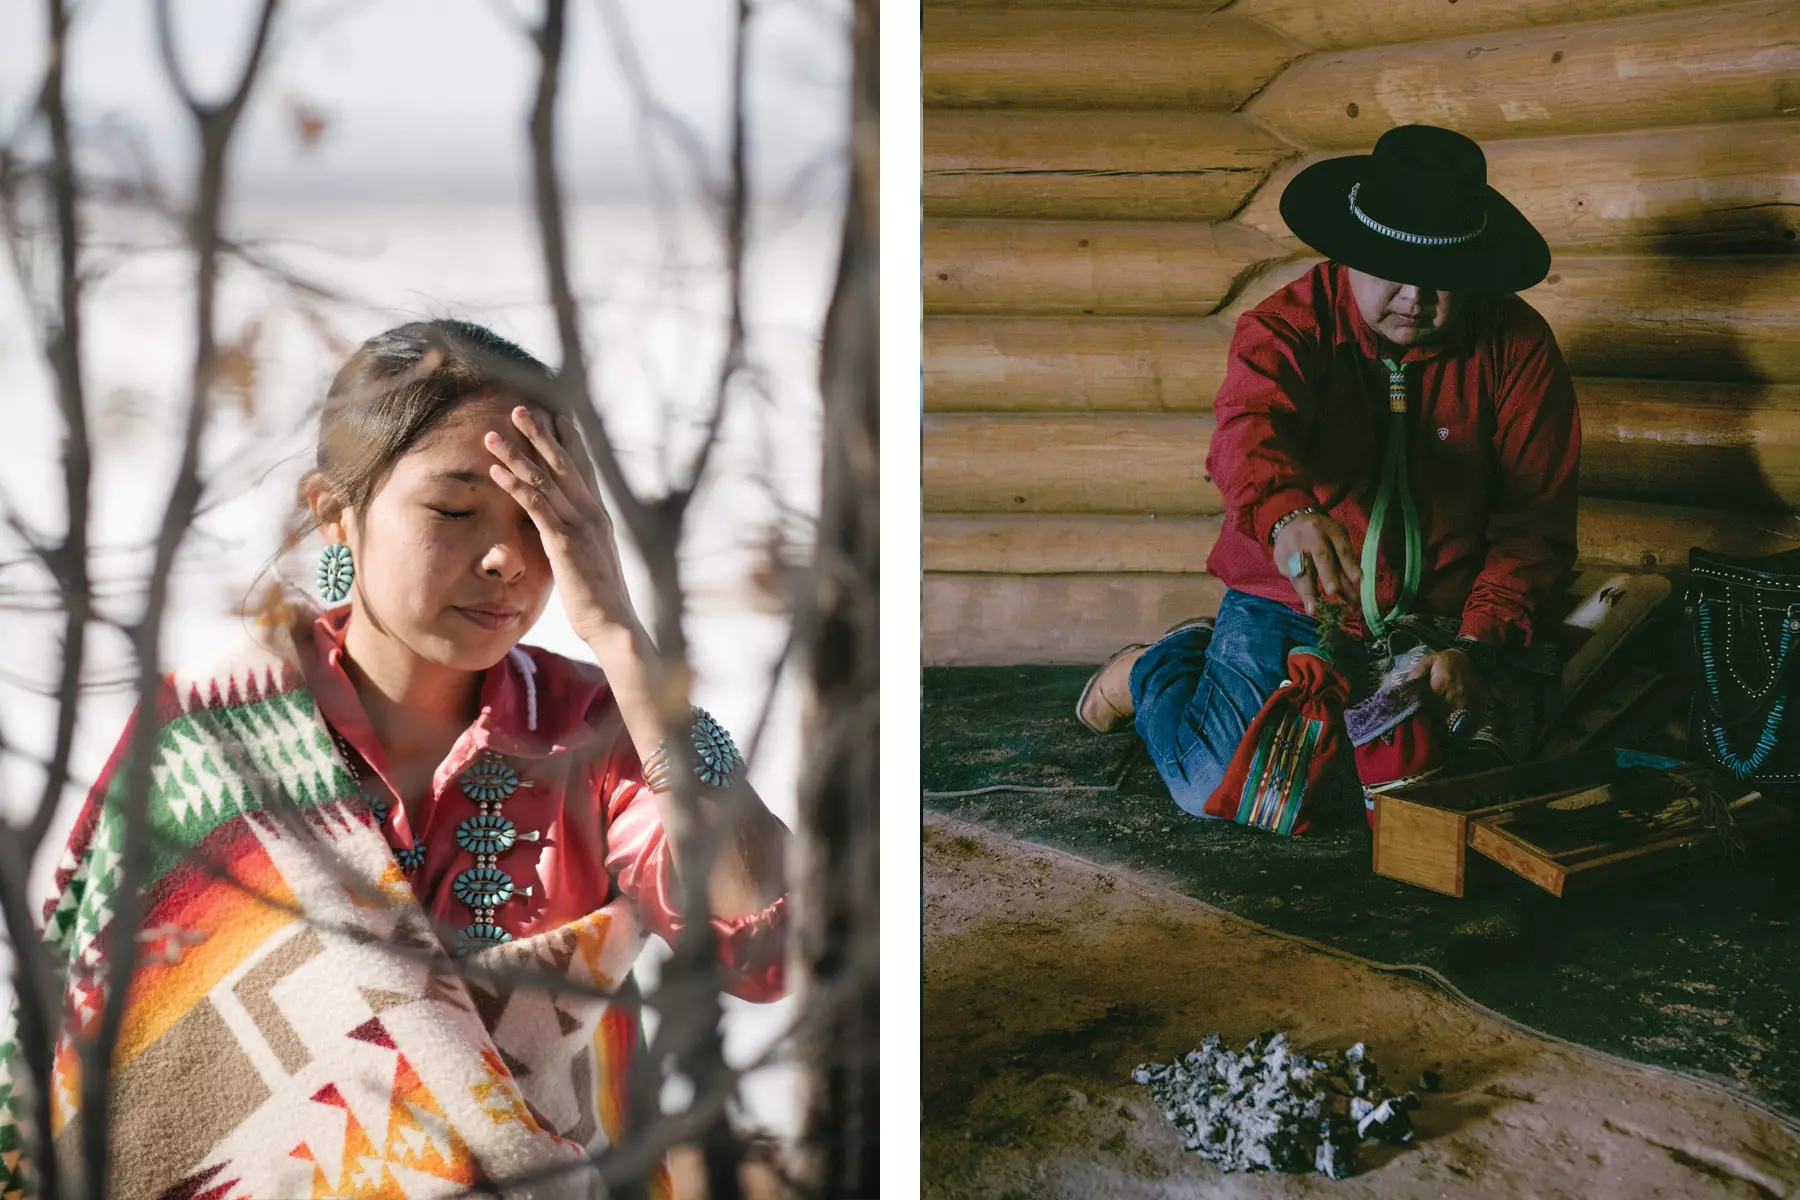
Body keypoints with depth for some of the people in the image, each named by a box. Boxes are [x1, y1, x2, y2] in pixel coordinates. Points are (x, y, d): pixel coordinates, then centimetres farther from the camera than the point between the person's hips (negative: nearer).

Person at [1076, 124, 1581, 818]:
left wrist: (1478, 647, -20)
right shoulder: (1288, 326, -11)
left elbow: (1535, 518, -5)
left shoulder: (1515, 345, -5)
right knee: (1215, 789, -21)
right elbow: (1248, 430, -34)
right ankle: (1157, 670, 16)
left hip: (1442, 622, 2)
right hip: (1290, 608, -2)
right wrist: (1288, 512, -58)